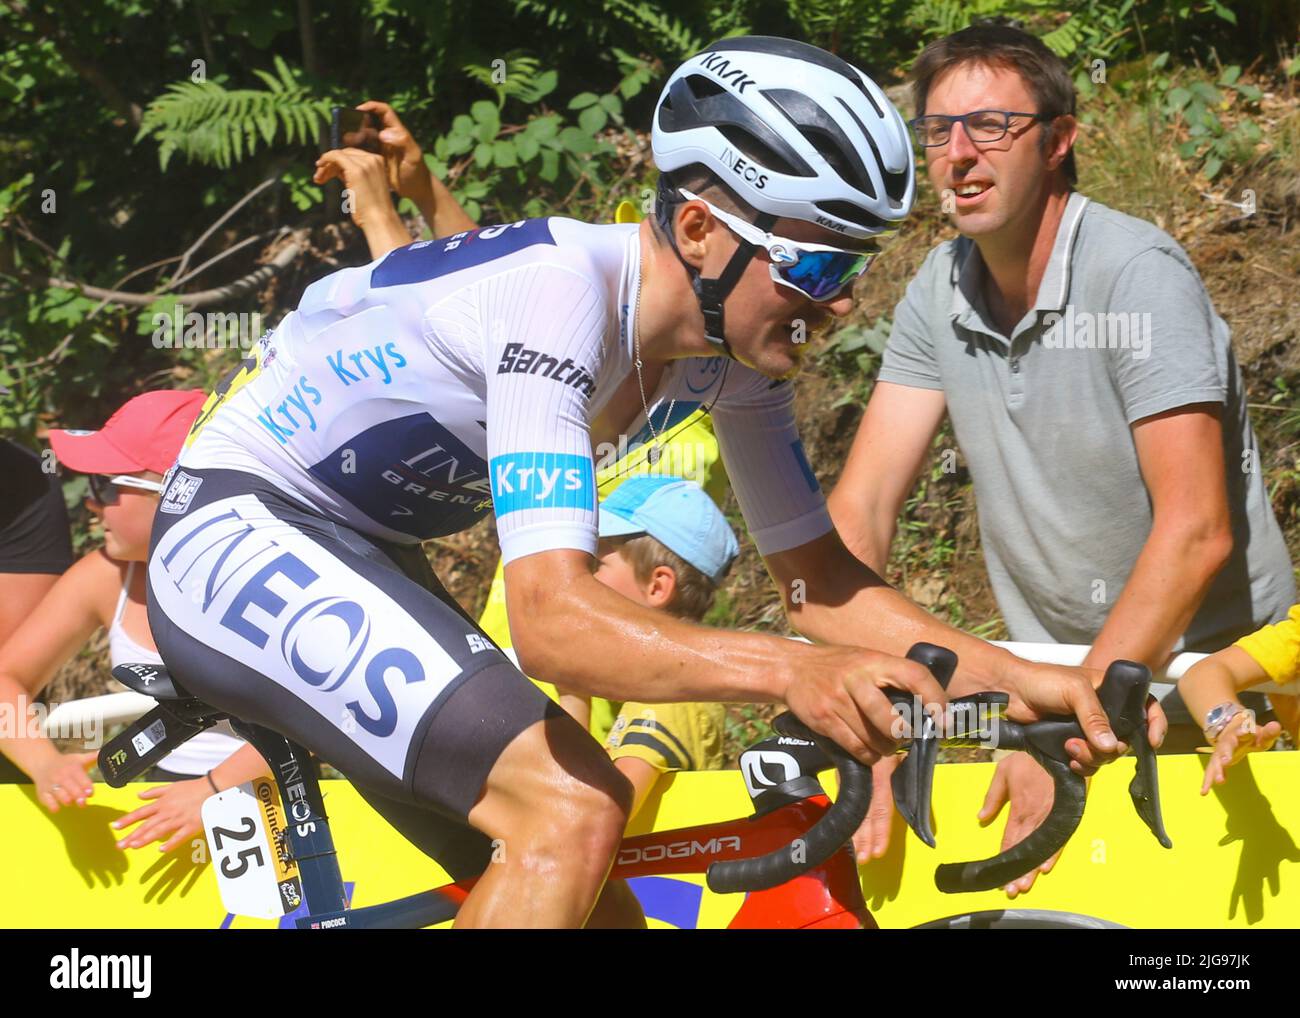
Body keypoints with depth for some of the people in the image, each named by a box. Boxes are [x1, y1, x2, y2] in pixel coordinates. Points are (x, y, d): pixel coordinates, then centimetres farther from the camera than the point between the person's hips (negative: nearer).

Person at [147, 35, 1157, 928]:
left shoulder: (735, 343, -5)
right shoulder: (562, 293, -31)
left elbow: (820, 578, 3)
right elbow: (554, 620, -40)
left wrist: (1014, 675, -13)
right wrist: (787, 670, -54)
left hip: (357, 549, 10)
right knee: (572, 814, -26)